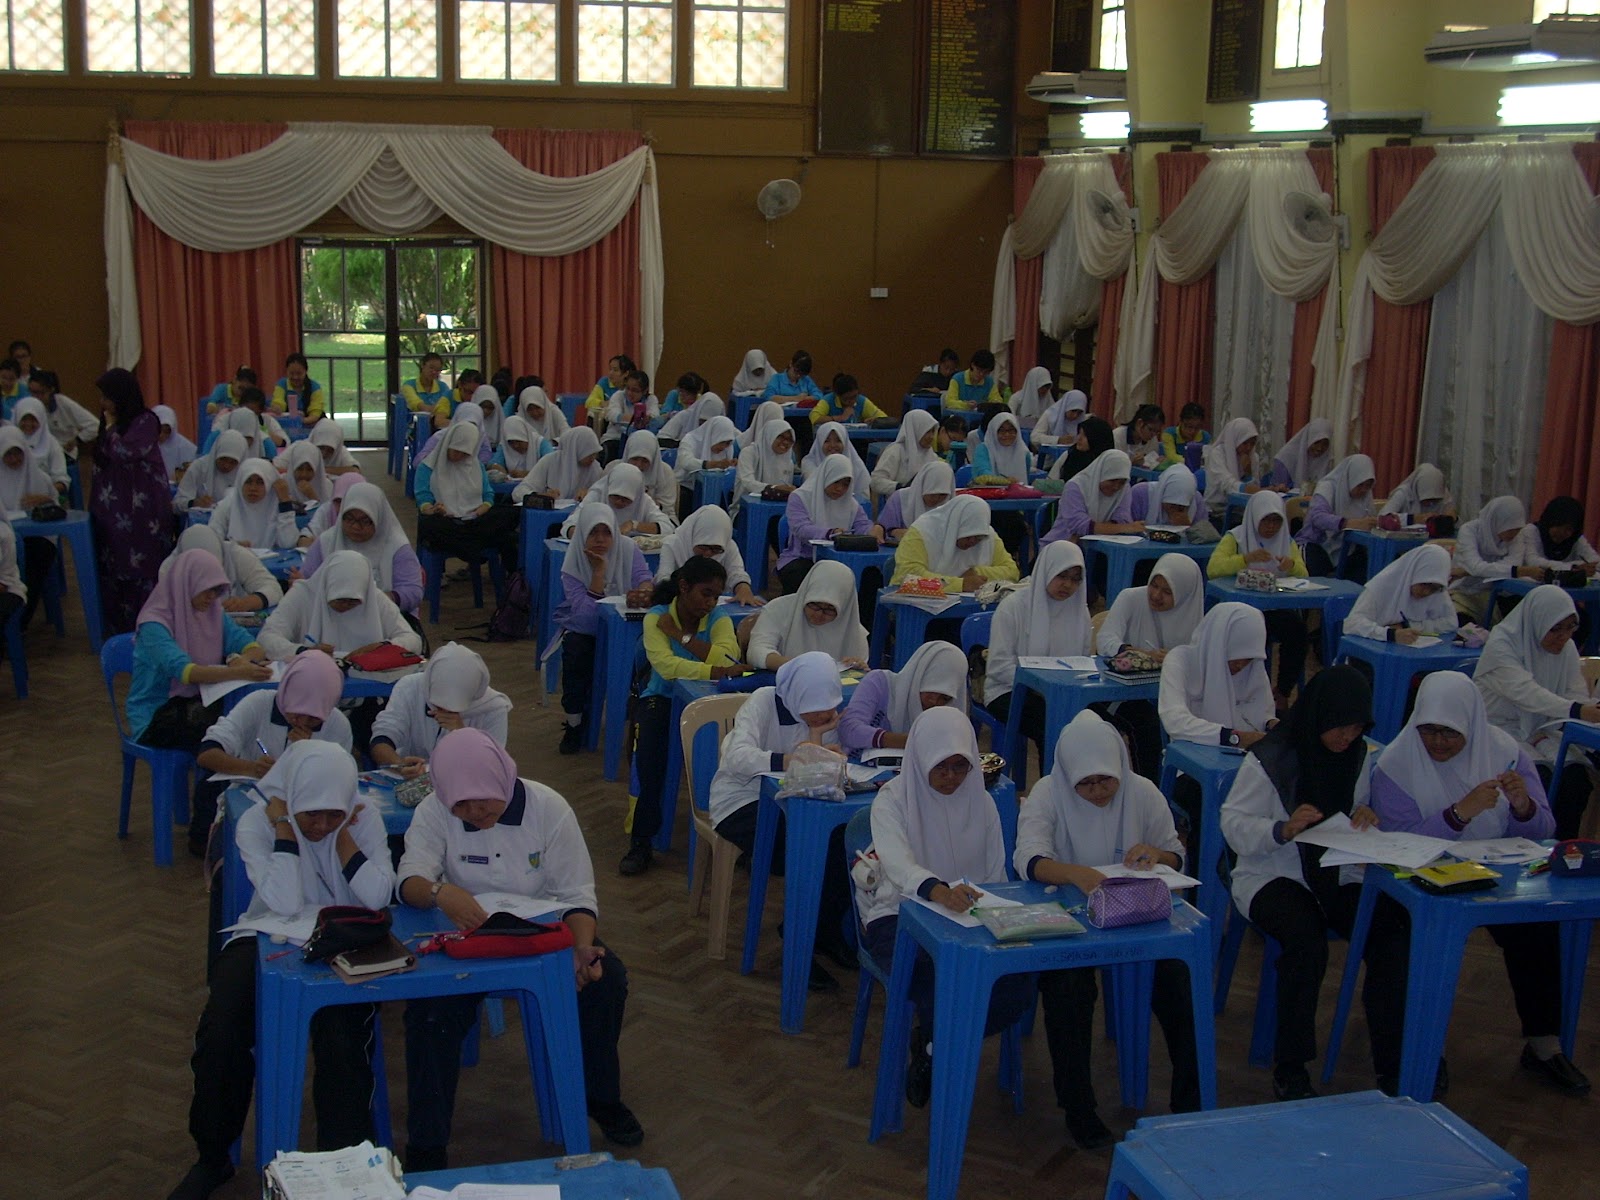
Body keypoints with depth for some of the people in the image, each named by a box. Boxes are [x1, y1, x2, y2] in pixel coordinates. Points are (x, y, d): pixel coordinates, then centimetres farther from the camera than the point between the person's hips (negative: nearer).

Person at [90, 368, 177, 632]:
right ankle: (117, 628, 15)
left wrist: (110, 427, -5)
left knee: (140, 568, -4)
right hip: (112, 510, 8)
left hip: (140, 510, -8)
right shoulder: (112, 424, 13)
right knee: (112, 571, 8)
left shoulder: (145, 421, -9)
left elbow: (124, 452, -23)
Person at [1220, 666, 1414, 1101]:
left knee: (1393, 932, -22)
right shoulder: (1270, 758, -11)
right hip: (1271, 875, -5)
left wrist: (1367, 816, -8)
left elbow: (1358, 820, 17)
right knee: (1306, 937, -34)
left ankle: (1393, 1064, -10)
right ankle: (1289, 1070, -20)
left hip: (1337, 876, 5)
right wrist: (1283, 829, -31)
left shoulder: (1357, 755, 6)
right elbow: (1234, 824, -12)